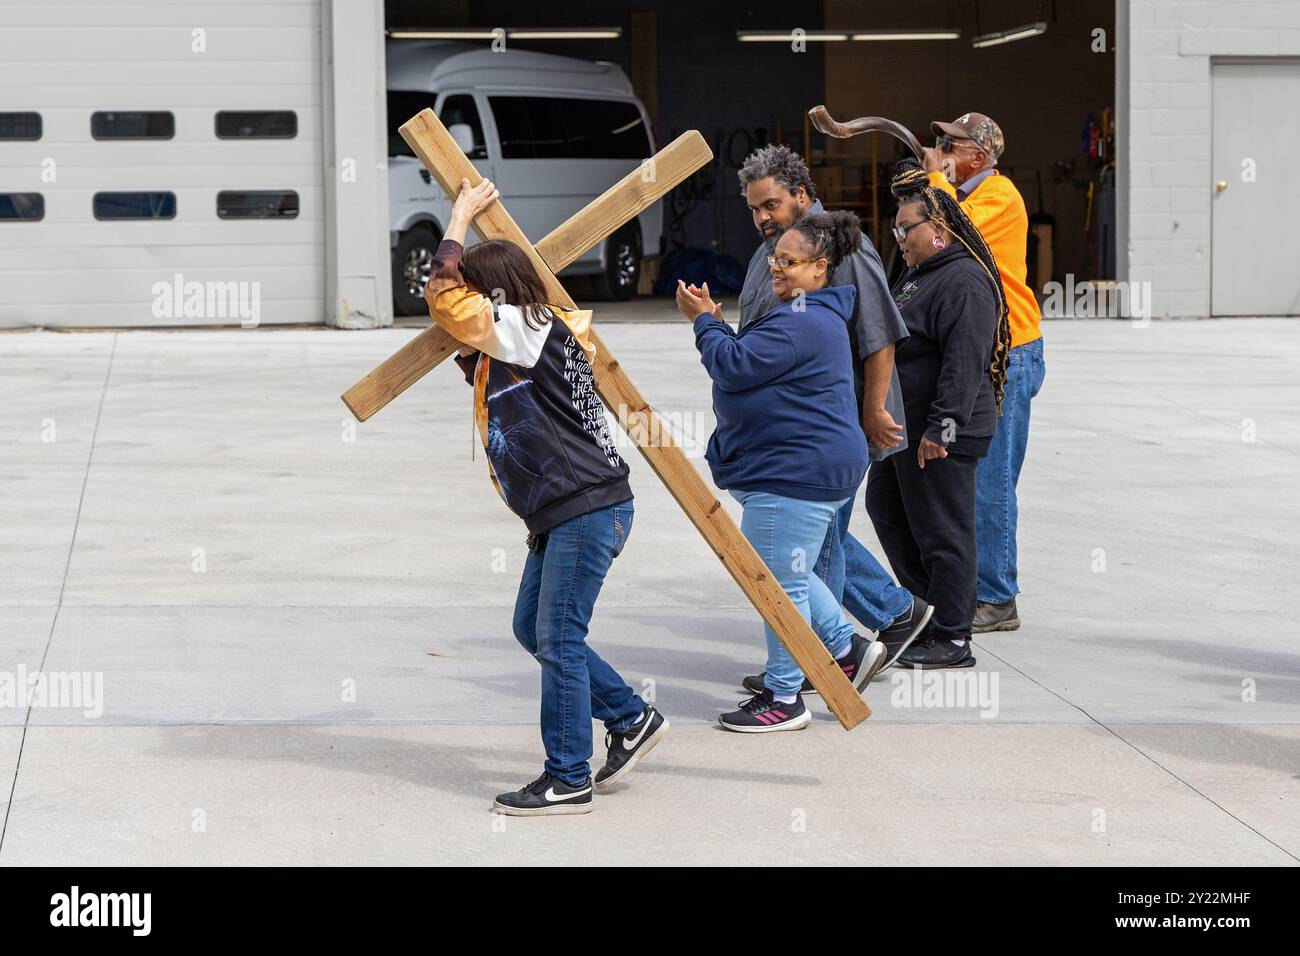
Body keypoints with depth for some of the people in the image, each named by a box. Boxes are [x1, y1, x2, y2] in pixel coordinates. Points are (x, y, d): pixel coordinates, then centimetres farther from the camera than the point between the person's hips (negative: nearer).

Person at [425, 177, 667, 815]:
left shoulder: (525, 330, -13)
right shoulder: (512, 350, 15)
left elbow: (443, 291, -18)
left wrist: (460, 219, -5)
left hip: (587, 509, -11)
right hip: (560, 514, 11)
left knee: (558, 640, -7)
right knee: (533, 629, 15)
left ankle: (568, 781, 0)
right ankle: (631, 720, 23)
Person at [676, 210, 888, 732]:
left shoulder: (803, 324, -21)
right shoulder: (812, 315, 17)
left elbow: (733, 367, -22)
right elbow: (751, 362, 20)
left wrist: (704, 321, -7)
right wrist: (715, 320, 8)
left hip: (799, 471, -12)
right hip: (792, 467, 12)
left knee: (780, 580, -3)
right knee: (785, 572, 22)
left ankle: (783, 698, 6)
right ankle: (849, 646, 30)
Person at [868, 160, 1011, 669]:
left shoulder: (965, 282, -19)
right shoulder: (918, 274, 16)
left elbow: (965, 362, -25)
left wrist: (942, 428, -27)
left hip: (943, 435, -11)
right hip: (905, 427, 11)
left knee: (942, 530, -4)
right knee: (886, 510, 19)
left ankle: (952, 639, 4)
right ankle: (927, 609, 29)